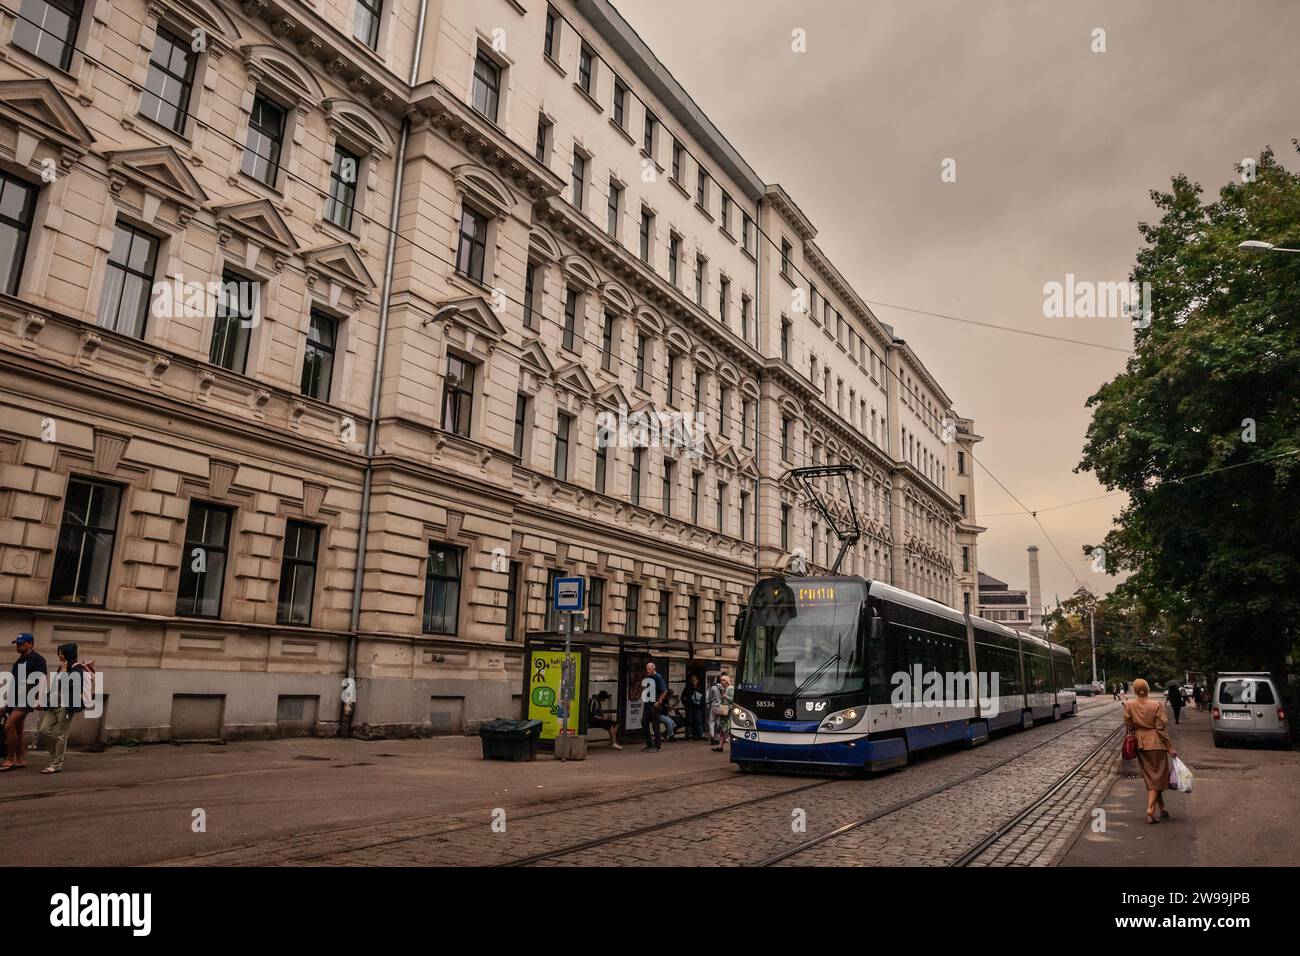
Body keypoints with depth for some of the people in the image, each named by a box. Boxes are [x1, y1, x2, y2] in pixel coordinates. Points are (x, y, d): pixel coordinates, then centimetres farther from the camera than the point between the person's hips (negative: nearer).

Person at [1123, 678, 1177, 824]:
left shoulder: (1128, 705, -6)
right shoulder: (1156, 705, -14)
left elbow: (1128, 726, -2)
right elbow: (1162, 728, -11)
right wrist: (1170, 748, -4)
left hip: (1139, 745, 3)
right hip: (1156, 744, -3)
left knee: (1150, 777, 15)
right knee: (1157, 776, 4)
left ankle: (1162, 809, 26)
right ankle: (1151, 809, -8)